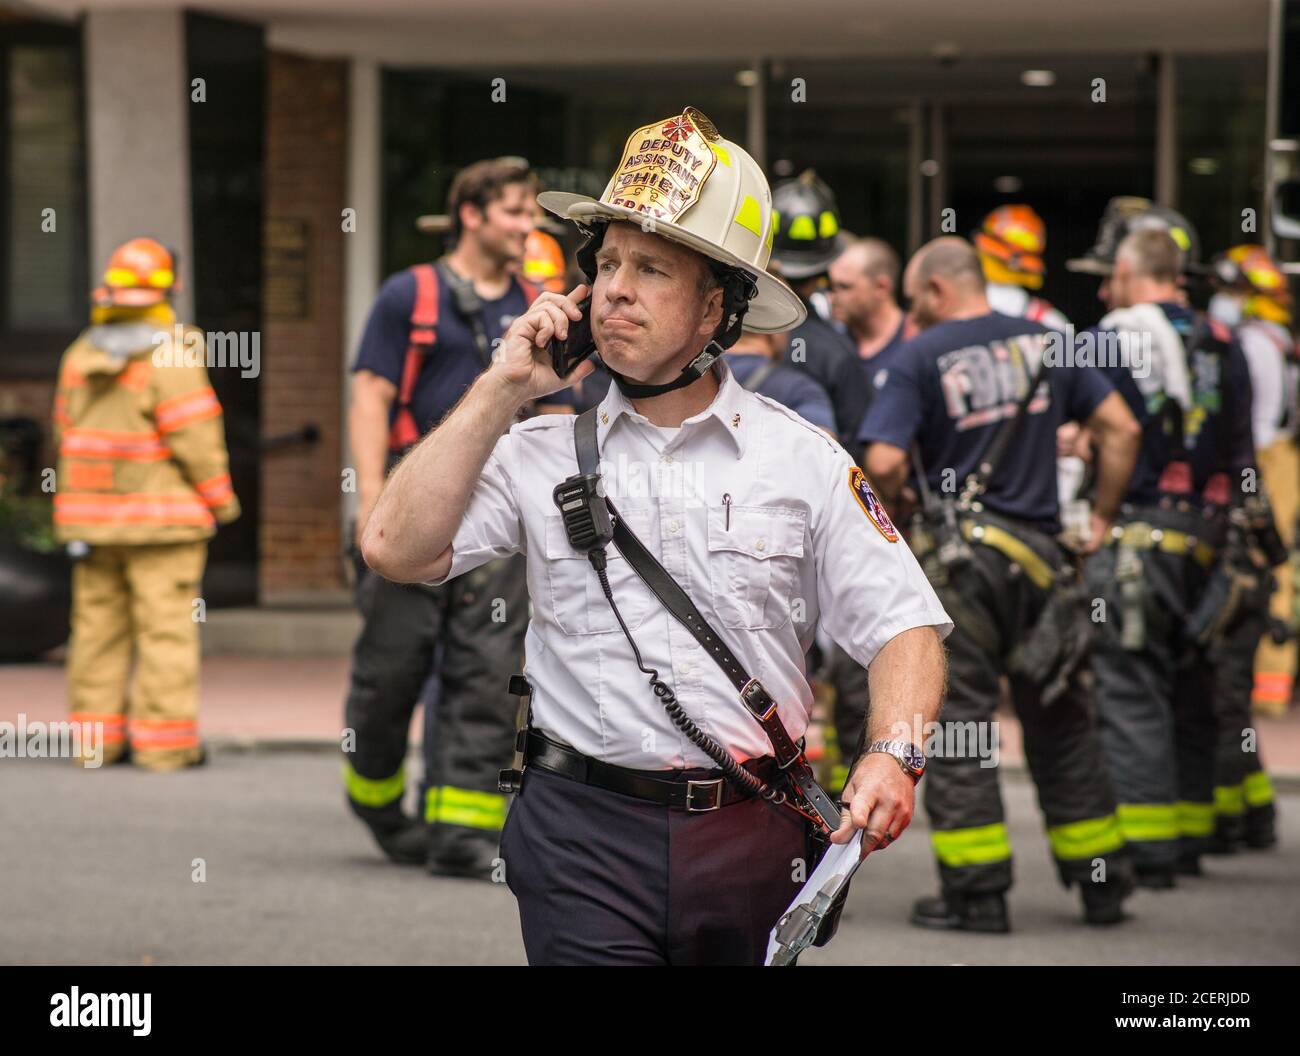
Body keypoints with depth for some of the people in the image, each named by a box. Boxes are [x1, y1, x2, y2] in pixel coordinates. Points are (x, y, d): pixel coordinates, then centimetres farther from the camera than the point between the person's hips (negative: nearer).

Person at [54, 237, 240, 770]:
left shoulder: (80, 356, 6)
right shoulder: (170, 356, -13)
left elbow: (68, 433, 9)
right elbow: (194, 438, -15)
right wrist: (221, 499, -2)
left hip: (93, 516, 6)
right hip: (161, 516, -6)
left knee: (98, 625, 10)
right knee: (166, 627, -3)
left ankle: (96, 733, 11)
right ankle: (163, 740, -4)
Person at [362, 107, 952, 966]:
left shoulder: (804, 460, 6)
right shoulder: (541, 451, 7)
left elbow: (905, 626, 3)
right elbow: (396, 549, -5)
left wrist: (893, 755, -16)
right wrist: (502, 391, -3)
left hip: (751, 831, 1)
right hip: (584, 828, 0)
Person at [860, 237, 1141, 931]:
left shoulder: (921, 359, -6)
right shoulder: (1044, 344, 8)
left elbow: (885, 462, -16)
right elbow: (1120, 429, 5)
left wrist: (888, 512, 3)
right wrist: (1101, 520, 12)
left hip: (959, 557, -4)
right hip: (1041, 553, 4)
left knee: (958, 720, 1)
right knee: (1059, 719, 14)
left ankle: (977, 890, -2)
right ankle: (1101, 881, 18)